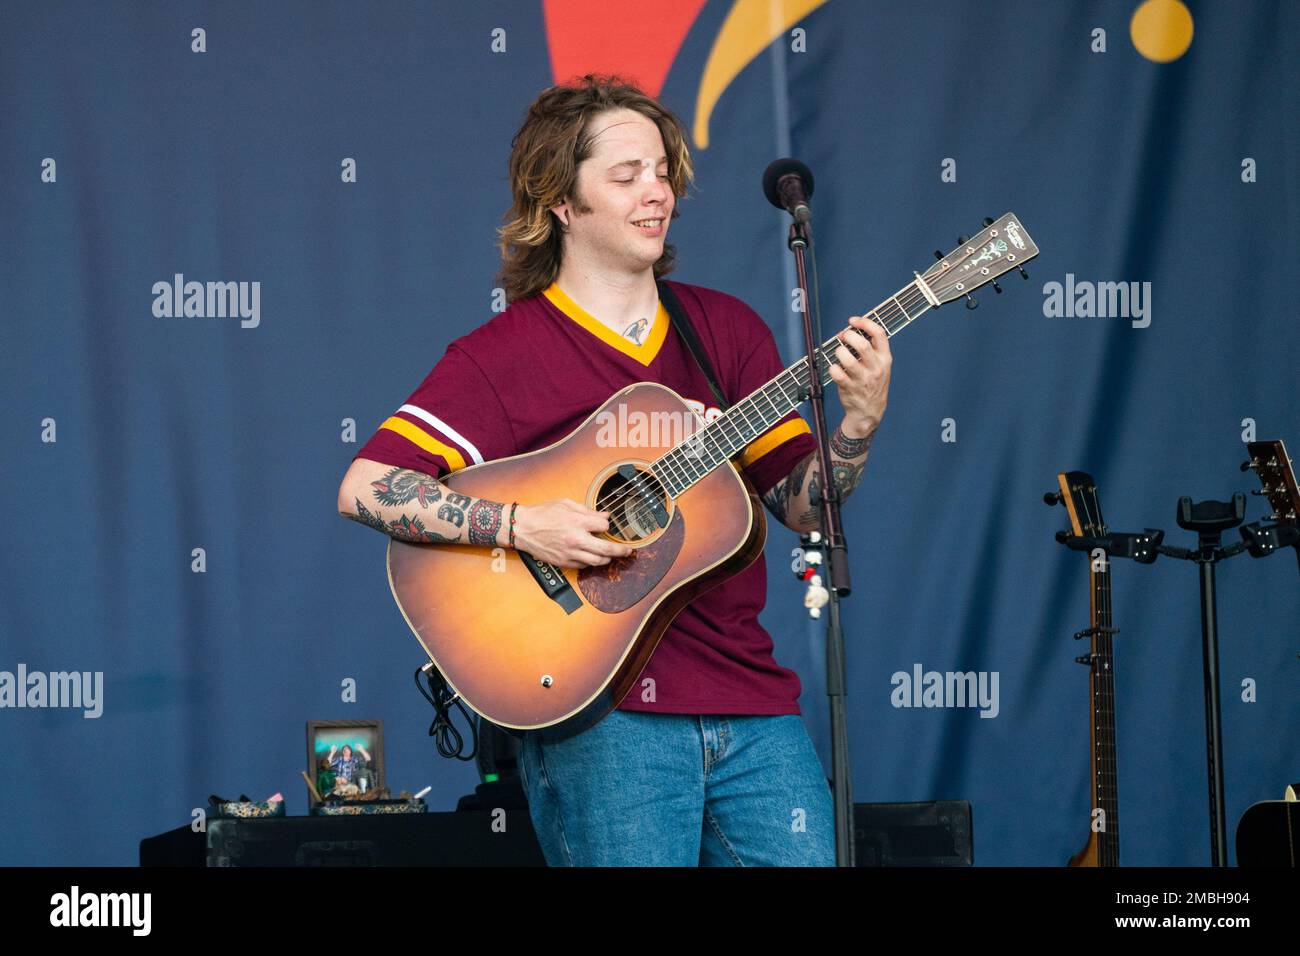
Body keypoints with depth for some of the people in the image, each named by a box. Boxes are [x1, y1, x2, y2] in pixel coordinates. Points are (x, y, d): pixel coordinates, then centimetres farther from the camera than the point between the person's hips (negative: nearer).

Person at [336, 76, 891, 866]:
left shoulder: (727, 329, 14)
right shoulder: (503, 355, -1)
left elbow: (805, 508, 11)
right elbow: (366, 488, -10)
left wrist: (858, 426, -7)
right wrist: (517, 524, -19)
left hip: (751, 709, 5)